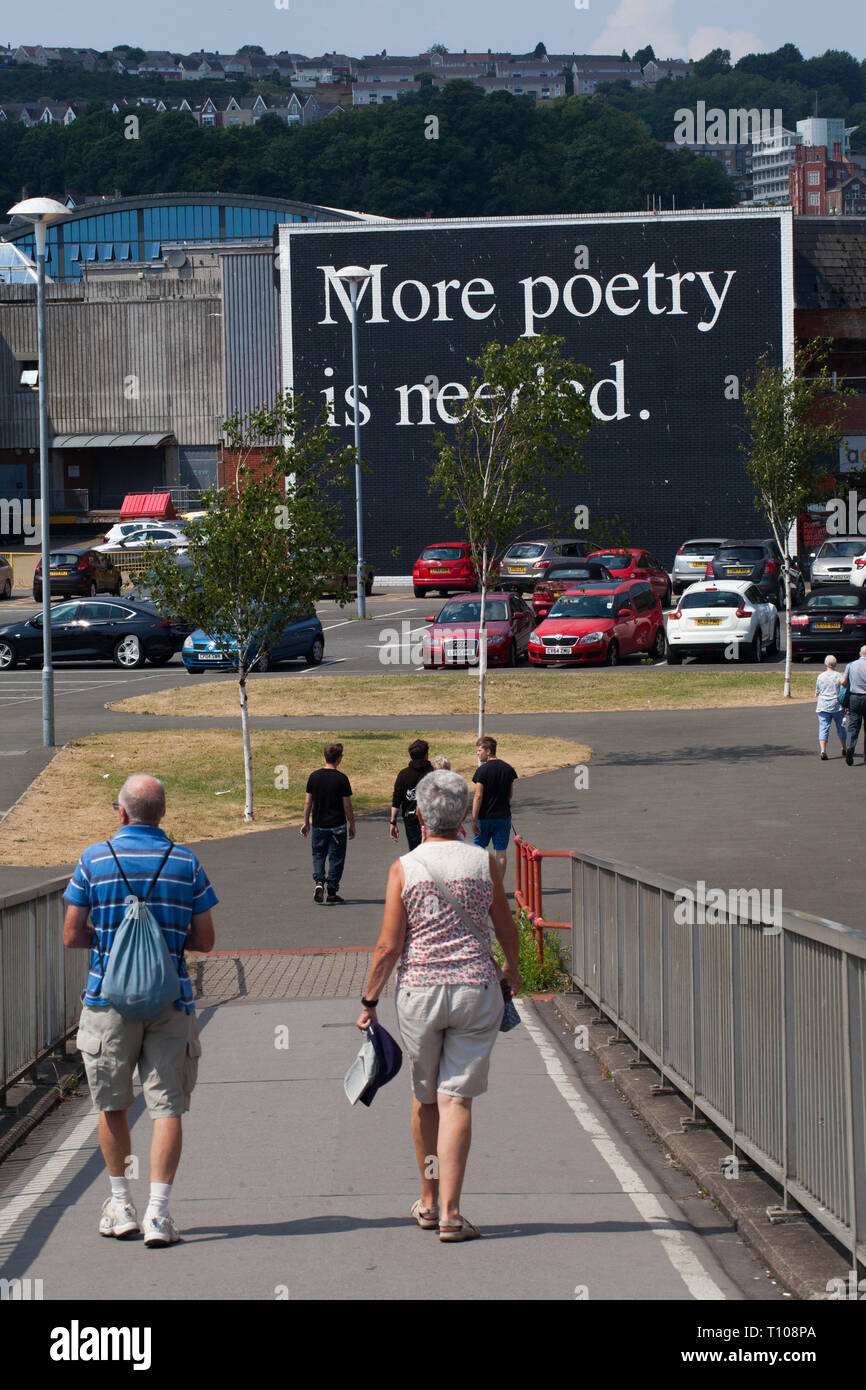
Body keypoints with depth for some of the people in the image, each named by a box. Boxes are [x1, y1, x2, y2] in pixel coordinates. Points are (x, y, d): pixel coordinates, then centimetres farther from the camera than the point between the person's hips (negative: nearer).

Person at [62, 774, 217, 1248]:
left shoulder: (95, 859, -3)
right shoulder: (187, 863, 1)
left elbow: (72, 937, -1)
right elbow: (204, 941, 3)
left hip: (110, 999, 0)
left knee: (112, 1106, 13)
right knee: (166, 1106, 1)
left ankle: (120, 1207, 20)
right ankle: (158, 1213, -5)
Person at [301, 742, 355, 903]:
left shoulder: (314, 777, -2)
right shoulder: (341, 779, -11)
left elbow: (308, 802, 3)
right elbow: (347, 806, -8)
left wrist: (306, 822, 14)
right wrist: (352, 825, 3)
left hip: (318, 825, 3)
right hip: (337, 825, -3)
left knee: (318, 855, 17)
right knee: (336, 858, 6)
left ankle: (319, 882, -6)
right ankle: (332, 893, 9)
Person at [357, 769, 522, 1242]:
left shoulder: (404, 869, -7)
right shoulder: (484, 863, -2)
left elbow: (389, 946, -8)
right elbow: (506, 928, 11)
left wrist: (369, 1000, 3)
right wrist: (512, 969, 30)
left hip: (418, 990, 0)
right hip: (475, 988, 0)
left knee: (424, 1096, 17)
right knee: (456, 1099, 0)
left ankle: (428, 1201, 29)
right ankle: (449, 1213, -7)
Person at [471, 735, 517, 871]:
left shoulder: (482, 770, -12)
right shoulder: (508, 769, 3)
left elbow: (478, 796, -16)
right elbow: (510, 794, 10)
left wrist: (474, 819, -14)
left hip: (485, 816, -3)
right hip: (504, 816, 3)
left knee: (480, 848, 13)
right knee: (501, 851, 5)